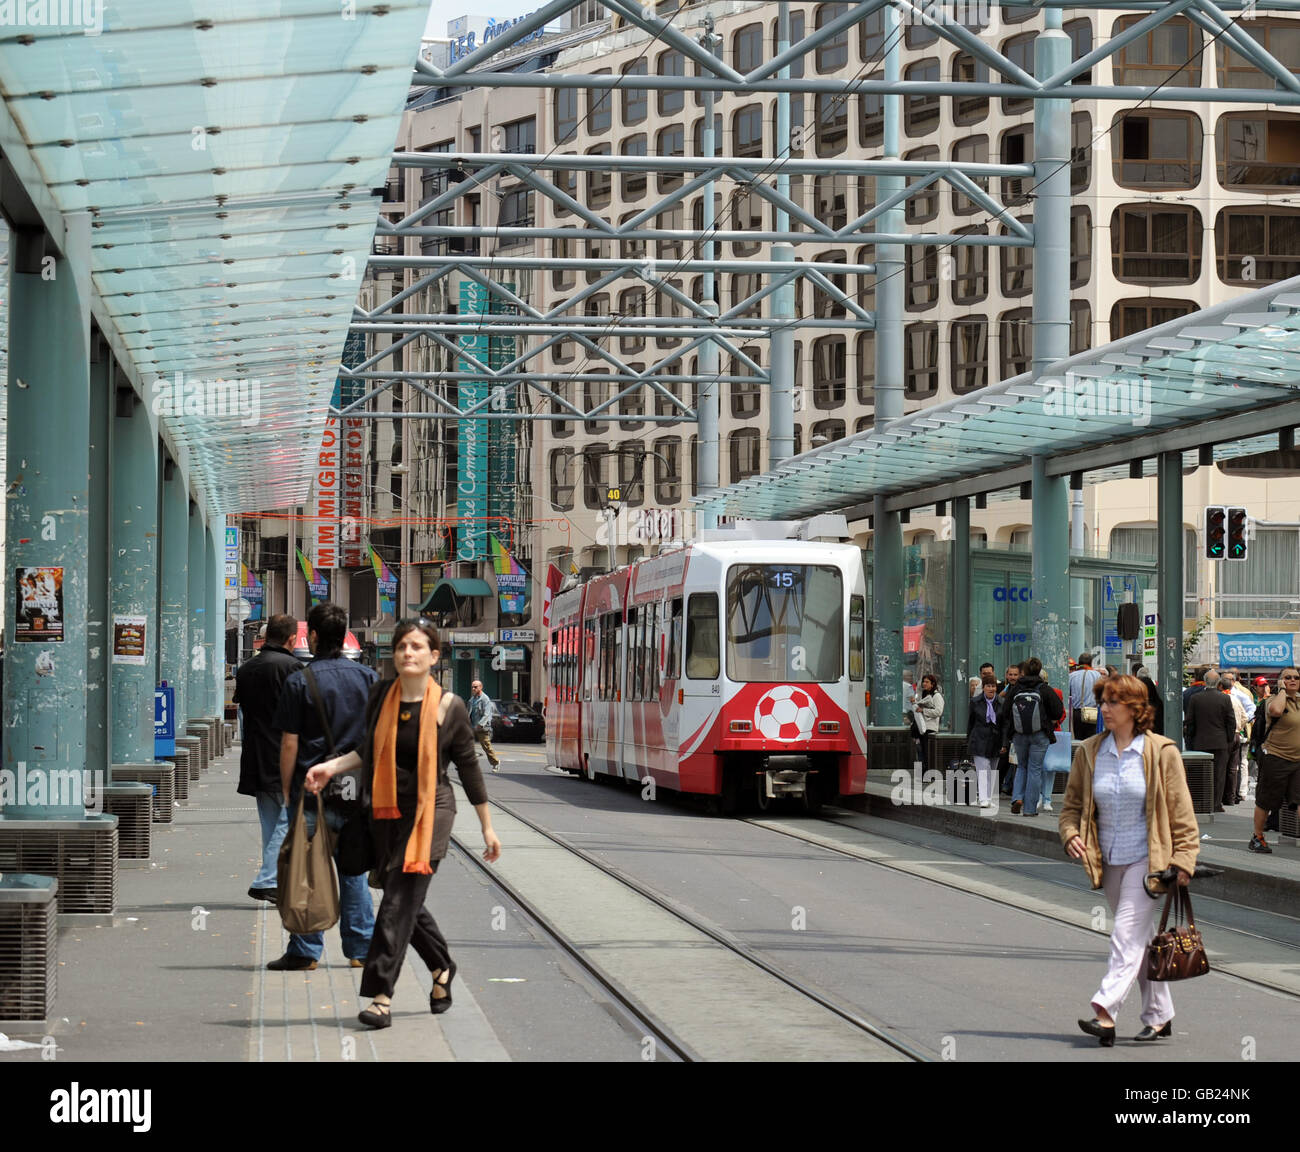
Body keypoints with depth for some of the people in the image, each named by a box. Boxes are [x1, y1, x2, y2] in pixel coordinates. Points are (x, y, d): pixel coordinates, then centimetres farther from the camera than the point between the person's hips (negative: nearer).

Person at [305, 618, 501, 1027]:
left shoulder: (449, 706, -7)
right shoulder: (381, 695, 3)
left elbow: (468, 765, 3)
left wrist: (487, 826, 7)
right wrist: (332, 767, -1)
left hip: (430, 810, -4)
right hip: (386, 812, 5)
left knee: (400, 901, -13)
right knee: (405, 901, 12)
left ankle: (381, 996, -14)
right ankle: (442, 968, 38)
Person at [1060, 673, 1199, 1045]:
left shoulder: (1161, 752, -7)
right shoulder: (1089, 751, 4)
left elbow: (1181, 812, -4)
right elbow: (1072, 804, 12)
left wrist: (1183, 859, -9)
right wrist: (1071, 834, -8)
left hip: (1147, 859, -5)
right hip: (1110, 861, 5)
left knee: (1128, 934, -15)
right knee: (1140, 939, 13)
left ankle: (1105, 1013, -24)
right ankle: (1159, 1015, 23)